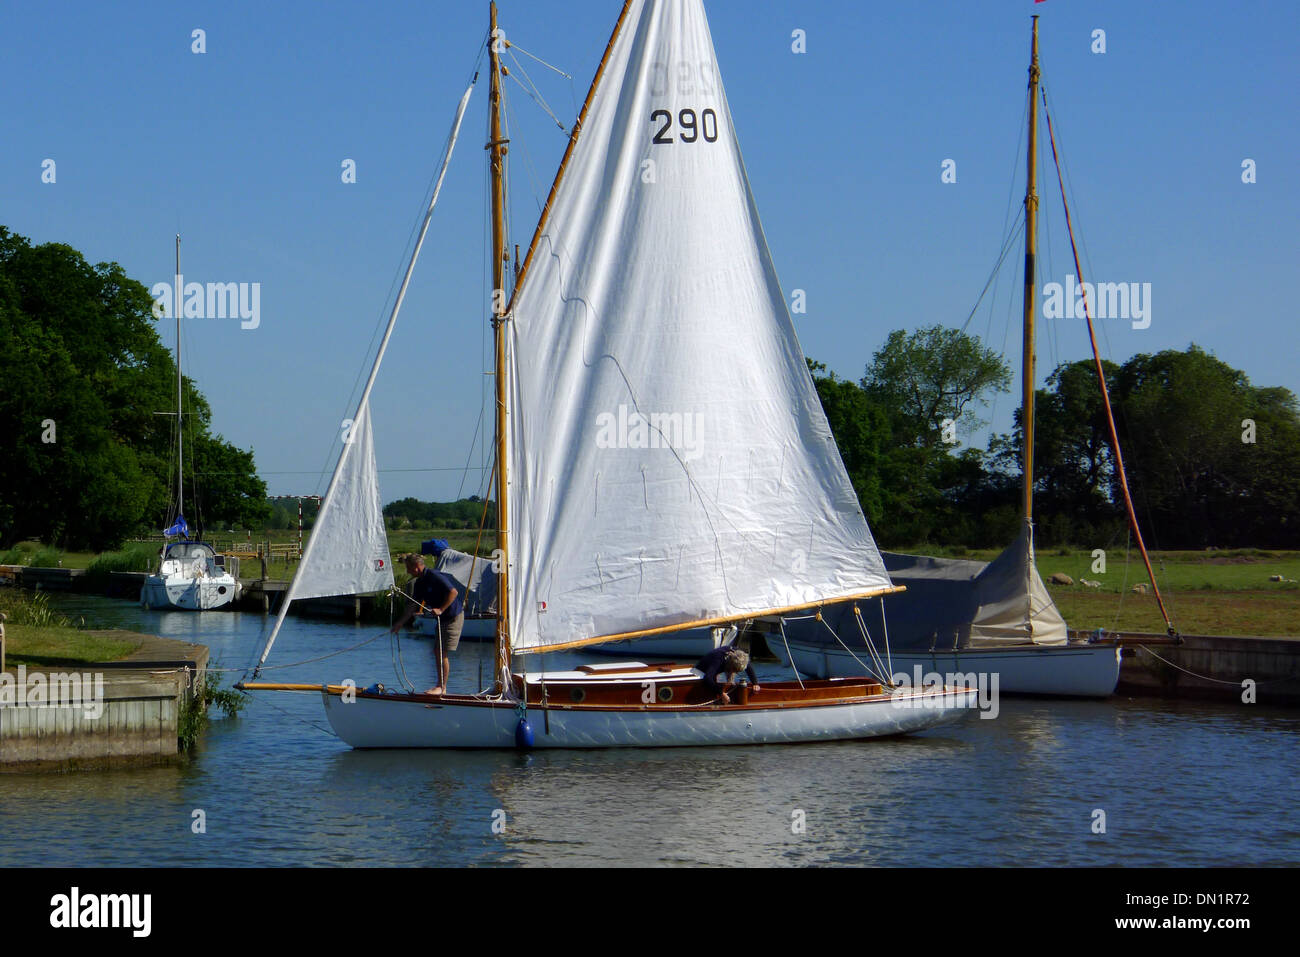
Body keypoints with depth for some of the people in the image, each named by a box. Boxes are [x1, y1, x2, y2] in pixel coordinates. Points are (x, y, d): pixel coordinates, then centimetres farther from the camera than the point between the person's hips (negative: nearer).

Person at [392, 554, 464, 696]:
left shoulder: (435, 577, -20)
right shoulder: (419, 583, 8)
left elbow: (454, 592, -25)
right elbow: (414, 606, 16)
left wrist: (440, 609, -25)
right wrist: (400, 623, 15)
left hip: (453, 617, -9)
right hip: (442, 619, 9)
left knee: (443, 653, -9)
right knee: (438, 652, 10)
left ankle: (442, 687, -3)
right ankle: (440, 685, 17)